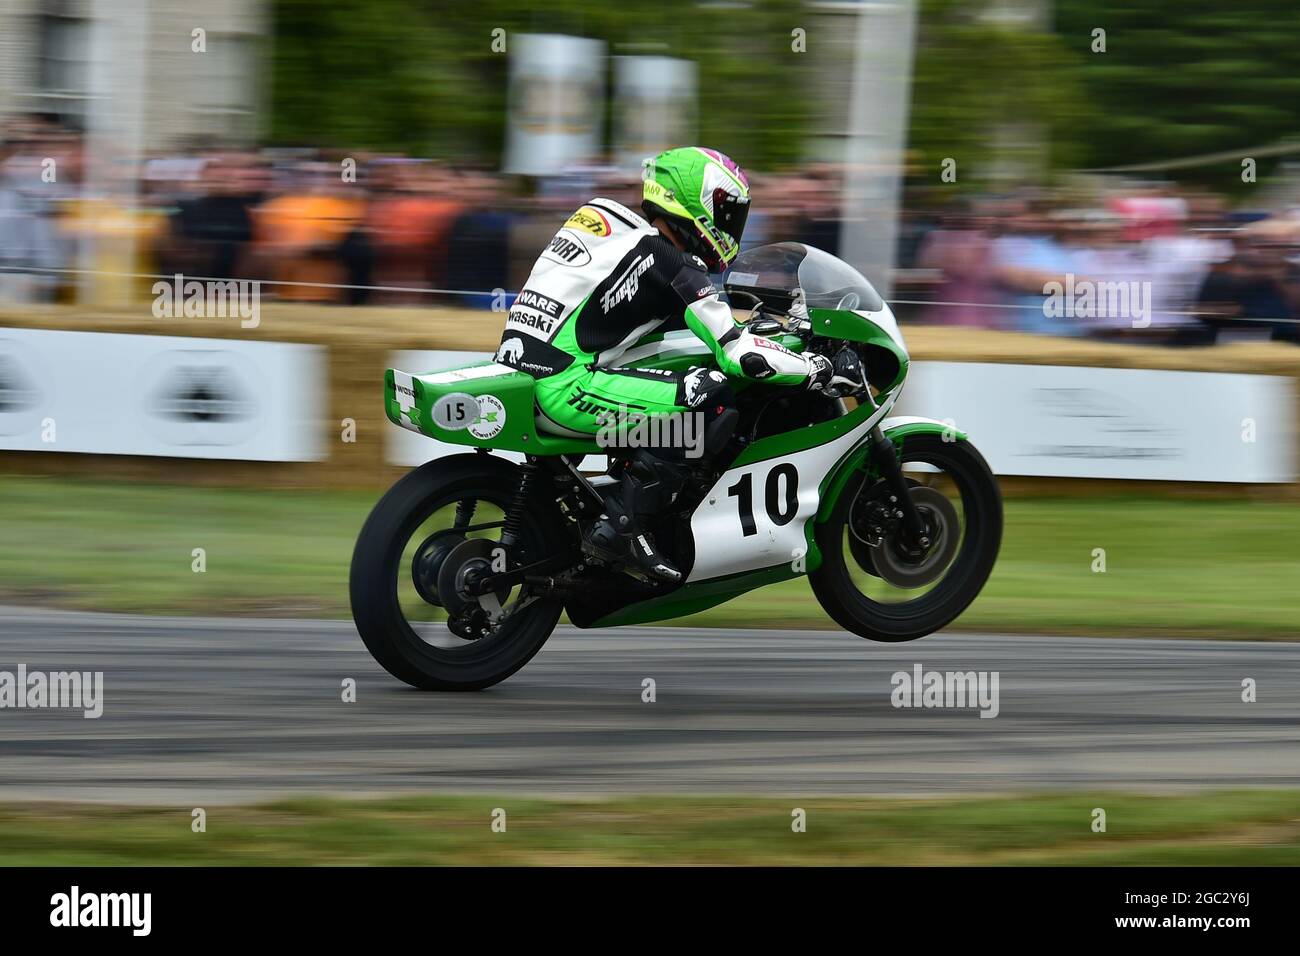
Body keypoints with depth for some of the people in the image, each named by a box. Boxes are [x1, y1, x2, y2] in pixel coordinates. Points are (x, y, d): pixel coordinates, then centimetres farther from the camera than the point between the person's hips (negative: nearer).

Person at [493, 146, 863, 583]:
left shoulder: (609, 227, 20)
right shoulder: (673, 265, -7)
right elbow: (738, 353, -11)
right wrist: (825, 370, -1)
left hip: (521, 374, 10)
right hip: (561, 386, -10)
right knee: (712, 398, -14)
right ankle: (622, 525, -15)